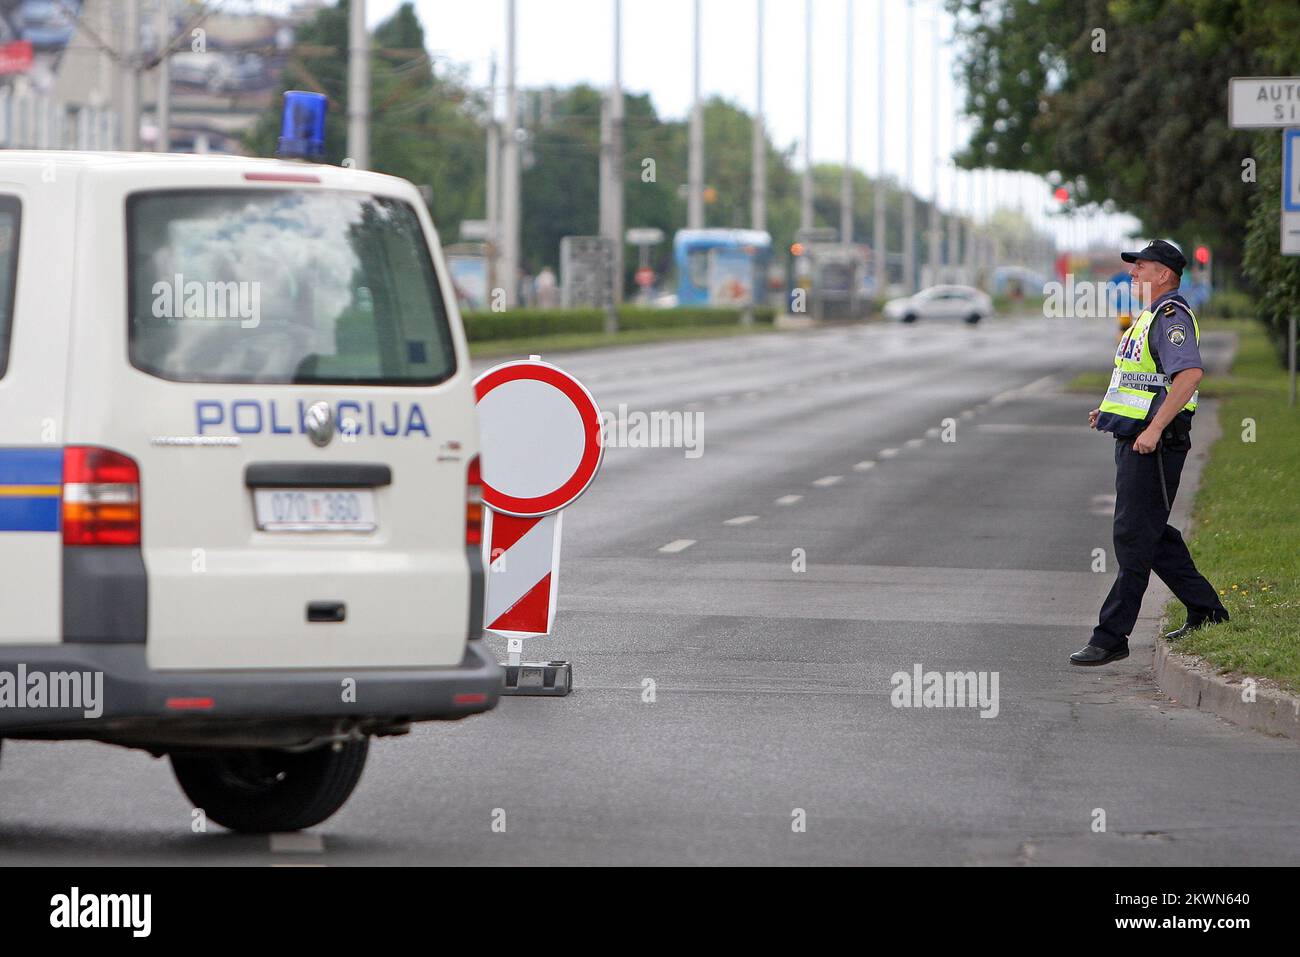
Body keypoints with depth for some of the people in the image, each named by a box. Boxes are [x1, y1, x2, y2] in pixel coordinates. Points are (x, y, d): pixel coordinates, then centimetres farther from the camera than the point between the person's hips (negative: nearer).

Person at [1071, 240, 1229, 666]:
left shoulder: (1172, 316, -14)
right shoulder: (1152, 316, 20)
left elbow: (1190, 373, -28)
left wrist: (1154, 428, -30)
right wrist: (1109, 410, 18)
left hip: (1154, 446, -11)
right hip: (1134, 441, 11)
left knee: (1134, 539, -9)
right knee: (1153, 535, 15)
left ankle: (1111, 637, -8)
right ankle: (1206, 612, 24)